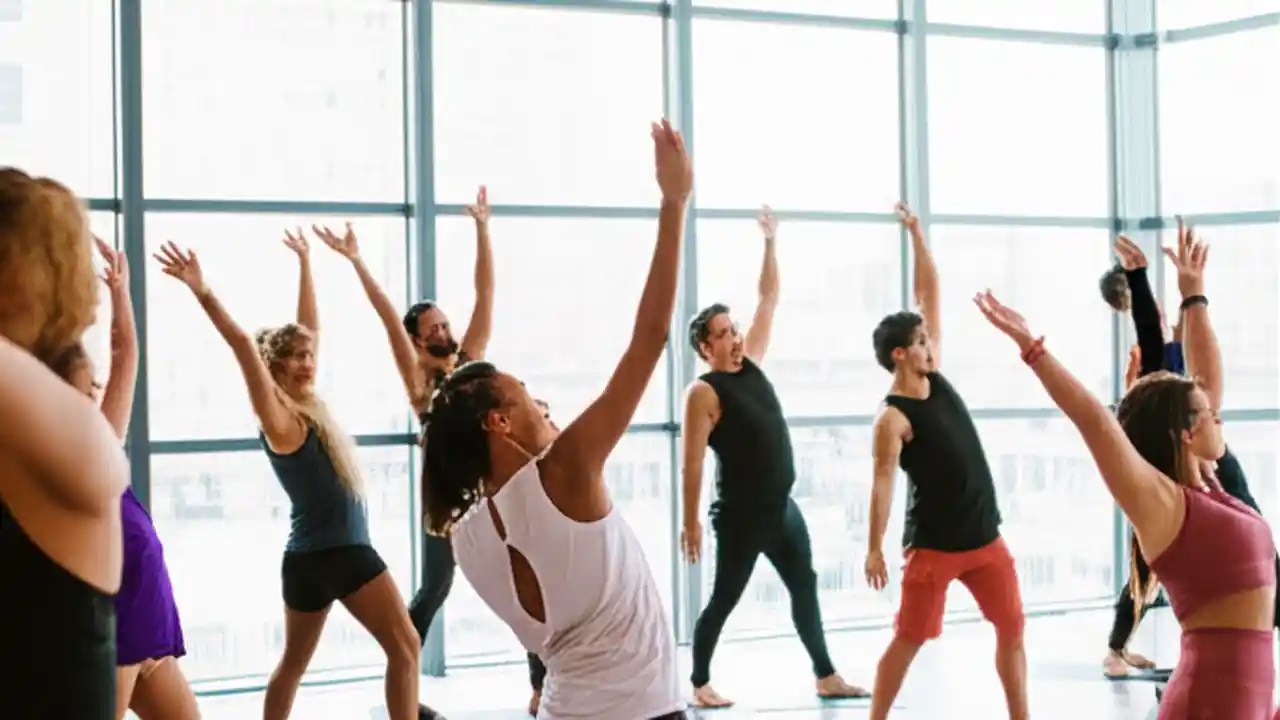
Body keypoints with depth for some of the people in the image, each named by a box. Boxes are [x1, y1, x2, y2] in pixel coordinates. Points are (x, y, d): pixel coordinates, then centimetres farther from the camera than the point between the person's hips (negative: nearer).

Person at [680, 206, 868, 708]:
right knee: (724, 600, 2)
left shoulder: (751, 363, 7)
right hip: (740, 514, -7)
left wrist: (770, 242, 7)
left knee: (805, 588, 12)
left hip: (782, 506, 8)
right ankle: (700, 683, 15)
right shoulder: (704, 393, -14)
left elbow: (769, 300, 11)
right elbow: (692, 464, -15)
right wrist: (691, 522, -16)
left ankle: (826, 676, 21)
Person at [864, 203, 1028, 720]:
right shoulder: (893, 418, -14)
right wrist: (874, 548, -22)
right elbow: (883, 482, -18)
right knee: (908, 639, 0)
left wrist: (917, 235, 5)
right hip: (933, 544, -7)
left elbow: (930, 295, 8)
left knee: (1012, 627, 9)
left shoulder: (935, 378, 5)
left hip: (984, 535, 7)